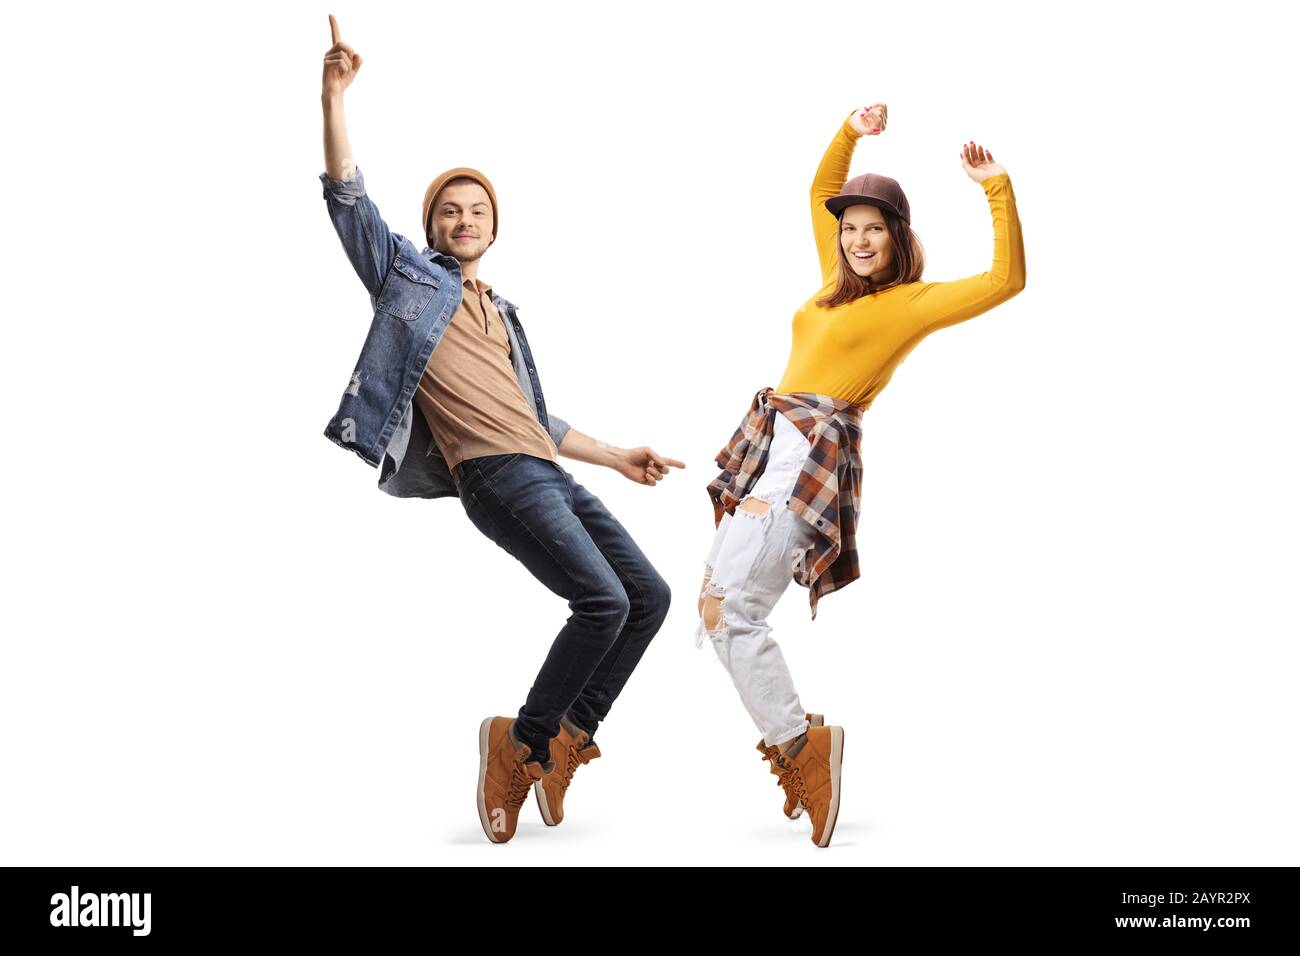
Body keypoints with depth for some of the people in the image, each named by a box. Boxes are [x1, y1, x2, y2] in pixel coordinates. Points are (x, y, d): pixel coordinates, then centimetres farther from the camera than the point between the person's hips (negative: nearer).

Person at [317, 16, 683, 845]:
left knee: (650, 595, 2)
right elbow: (347, 195, 2)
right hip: (495, 477, -7)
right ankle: (523, 741, -5)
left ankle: (571, 736, 12)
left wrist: (617, 456, 28)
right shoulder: (408, 275, 13)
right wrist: (334, 94, -6)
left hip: (549, 474, 8)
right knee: (602, 600, -20)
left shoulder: (504, 315, 29)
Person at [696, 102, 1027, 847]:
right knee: (722, 603, 6)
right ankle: (796, 743, 11)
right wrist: (852, 133, 19)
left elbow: (1008, 279, -10)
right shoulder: (842, 283, 18)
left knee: (730, 609, -17)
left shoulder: (915, 301, -2)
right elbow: (821, 192, 30)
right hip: (774, 445, 9)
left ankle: (800, 743, -7)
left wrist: (998, 190, -15)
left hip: (812, 455, -9)